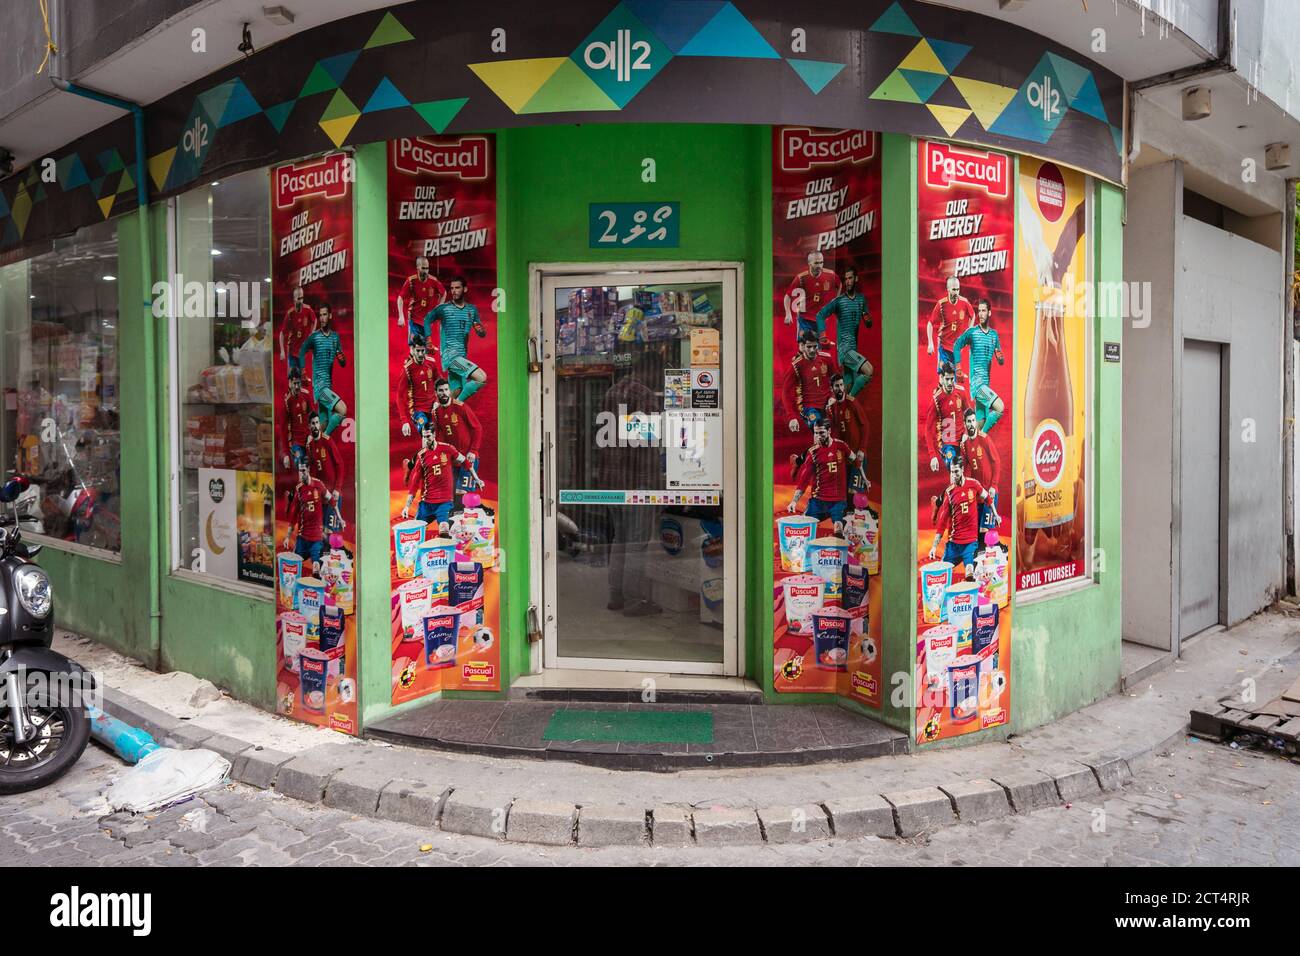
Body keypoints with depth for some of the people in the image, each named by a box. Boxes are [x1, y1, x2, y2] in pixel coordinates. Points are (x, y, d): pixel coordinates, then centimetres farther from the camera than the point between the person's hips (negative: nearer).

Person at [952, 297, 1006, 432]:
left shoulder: (994, 334, 14)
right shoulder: (971, 332, -3)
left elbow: (1001, 361, 16)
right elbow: (956, 346, 5)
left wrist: (1000, 358, -8)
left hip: (986, 382, 6)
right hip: (976, 380, -6)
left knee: (981, 420, 5)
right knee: (999, 407, -21)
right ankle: (982, 435, -8)